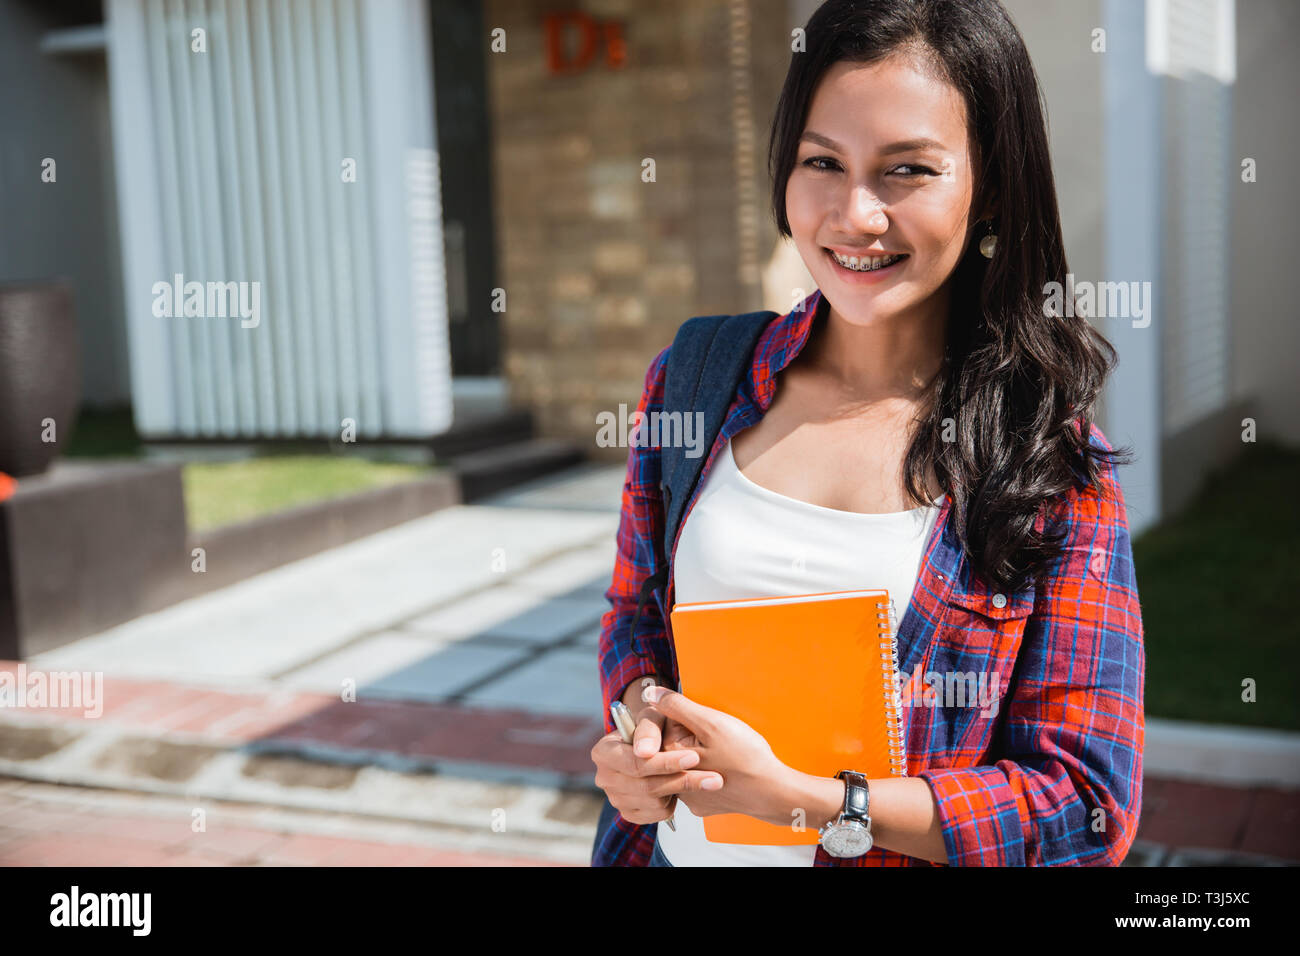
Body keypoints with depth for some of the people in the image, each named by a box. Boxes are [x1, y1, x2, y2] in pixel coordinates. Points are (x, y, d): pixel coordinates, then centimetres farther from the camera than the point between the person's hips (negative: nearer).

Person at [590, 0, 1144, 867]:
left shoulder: (1057, 460, -16)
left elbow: (1088, 805, -17)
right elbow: (634, 611, 5)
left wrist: (791, 797, -24)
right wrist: (647, 727, -17)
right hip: (678, 846, 3)